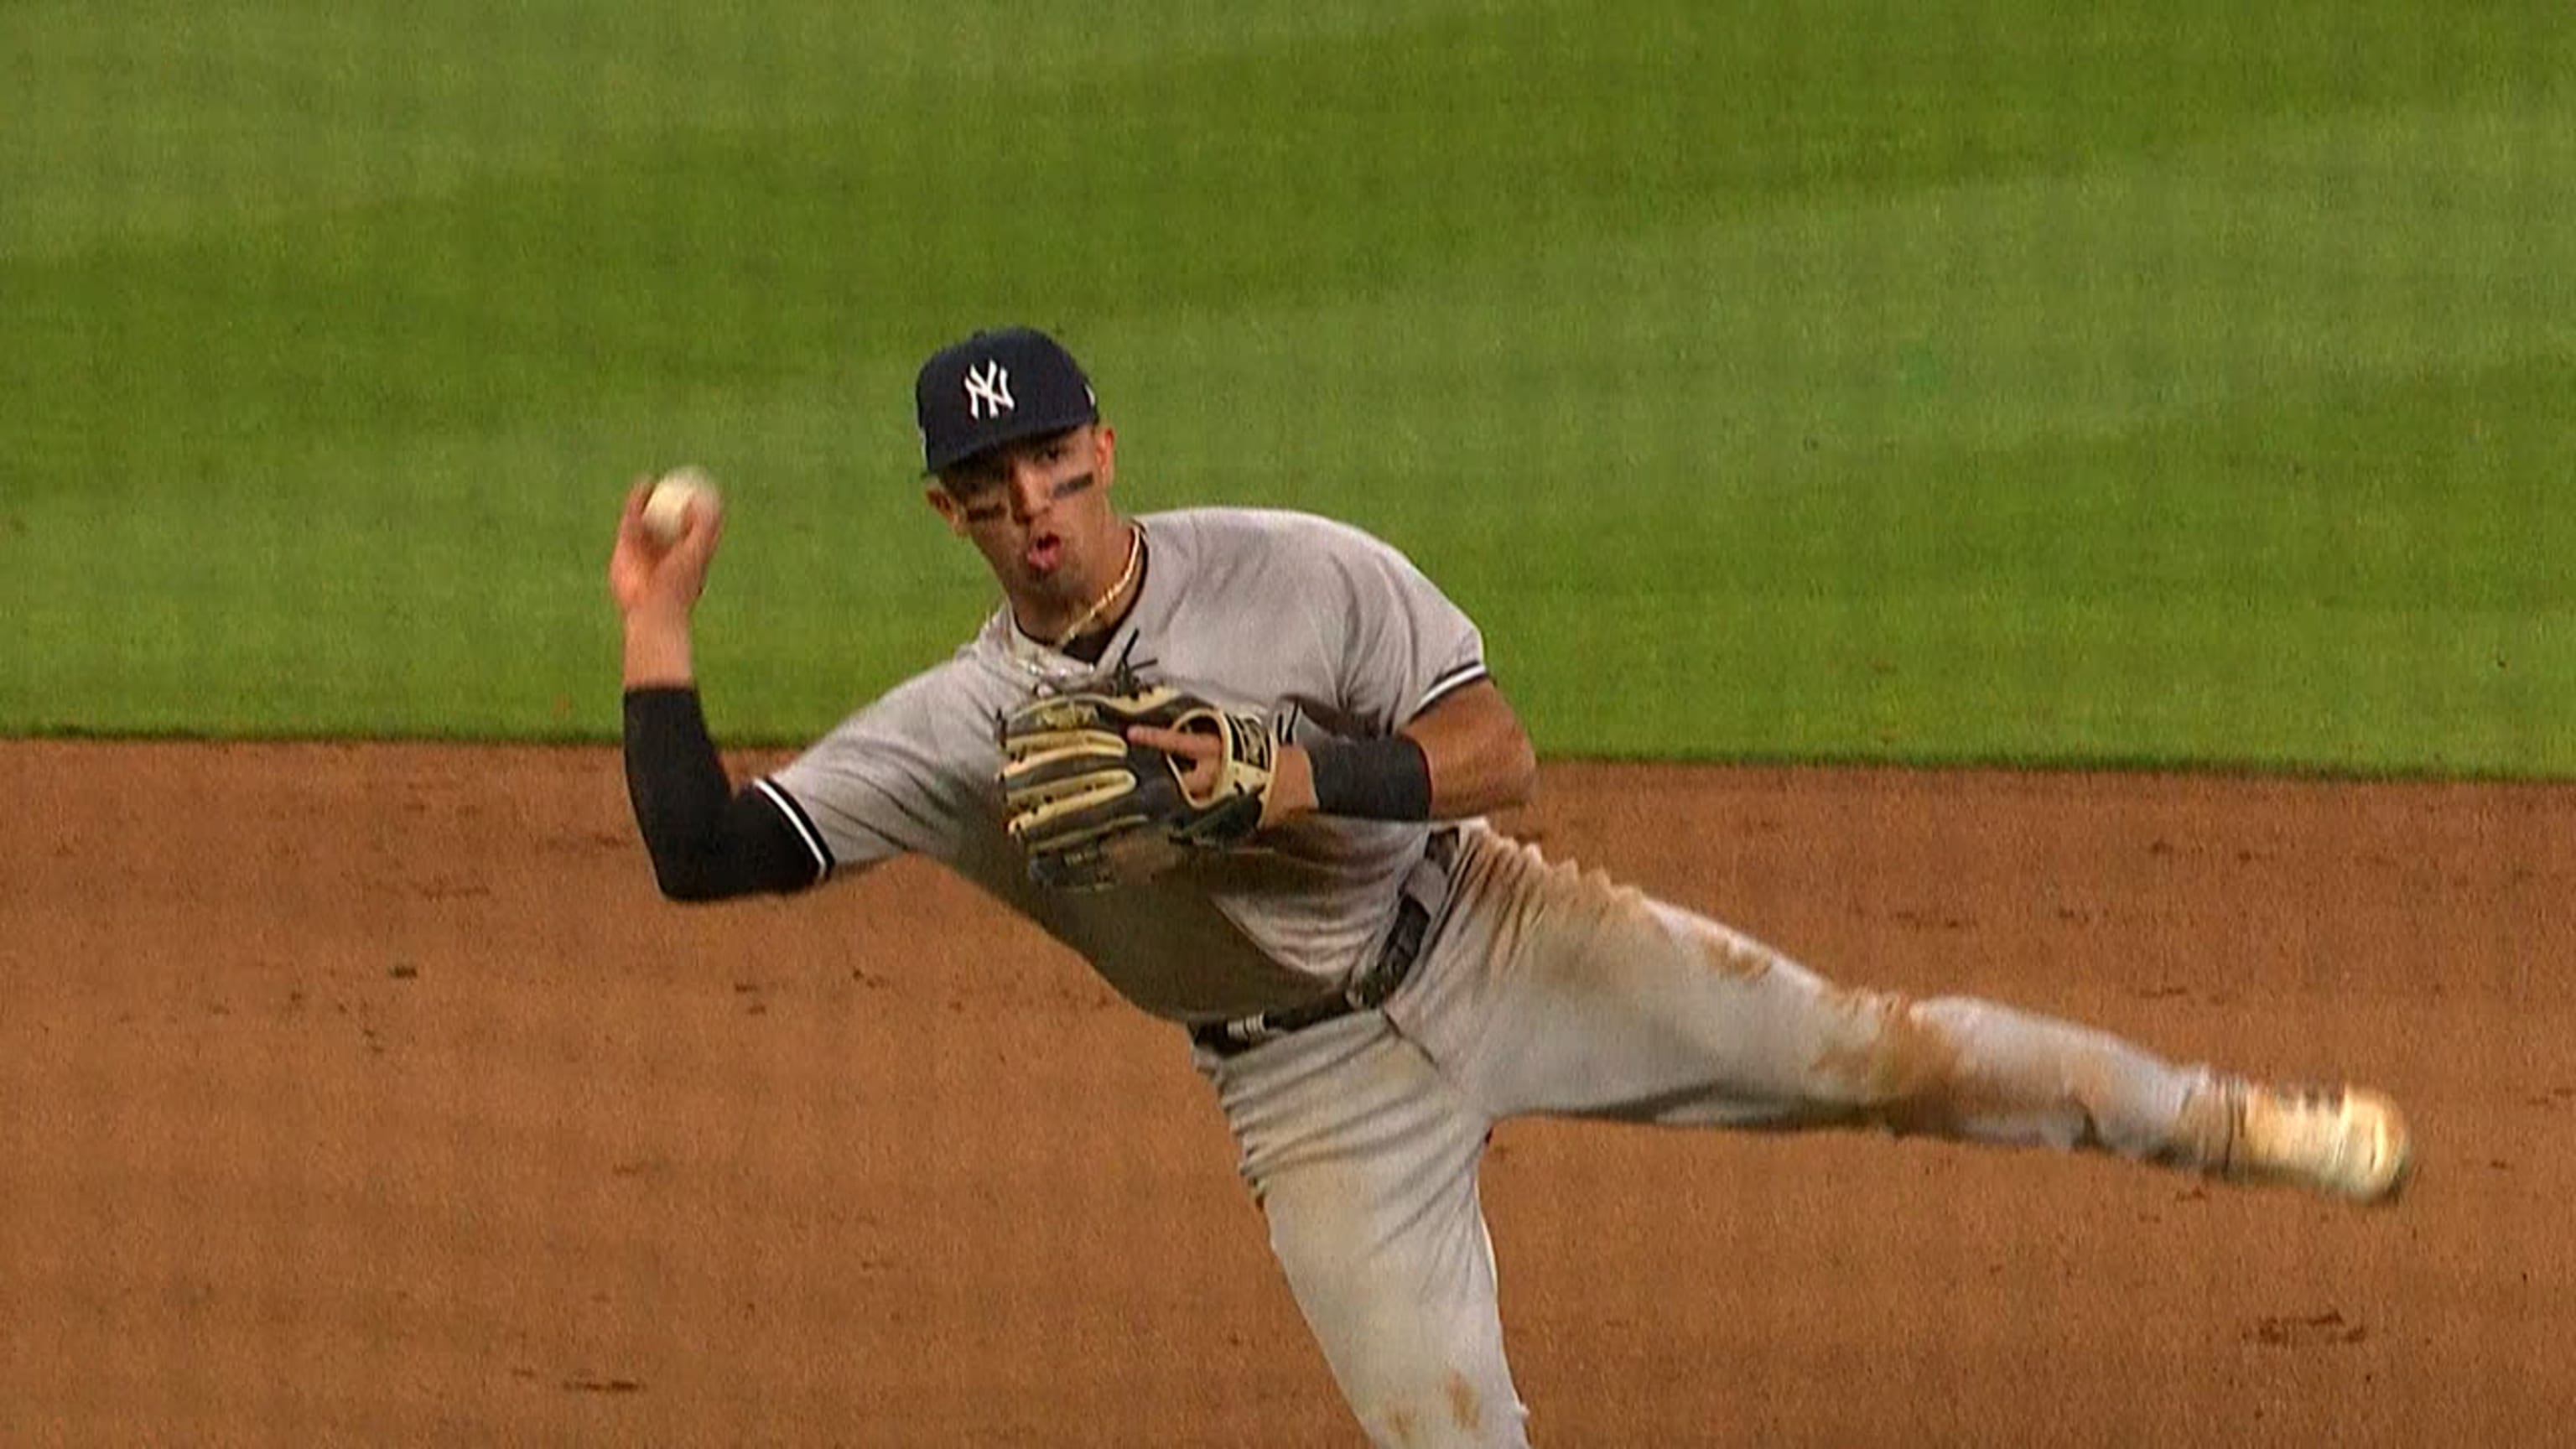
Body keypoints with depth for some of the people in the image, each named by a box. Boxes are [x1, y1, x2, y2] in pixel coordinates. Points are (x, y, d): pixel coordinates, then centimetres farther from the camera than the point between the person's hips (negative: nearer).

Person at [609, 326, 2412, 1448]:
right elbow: (708, 854, -15)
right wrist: (659, 632, -24)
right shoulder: (951, 733, -11)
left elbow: (1498, 752, -15)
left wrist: (1291, 781, -30)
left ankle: (2235, 1126, 11)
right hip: (1316, 1085, 0)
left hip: (1486, 940, 0)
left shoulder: (1292, 572, -13)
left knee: (1862, 1048, -5)